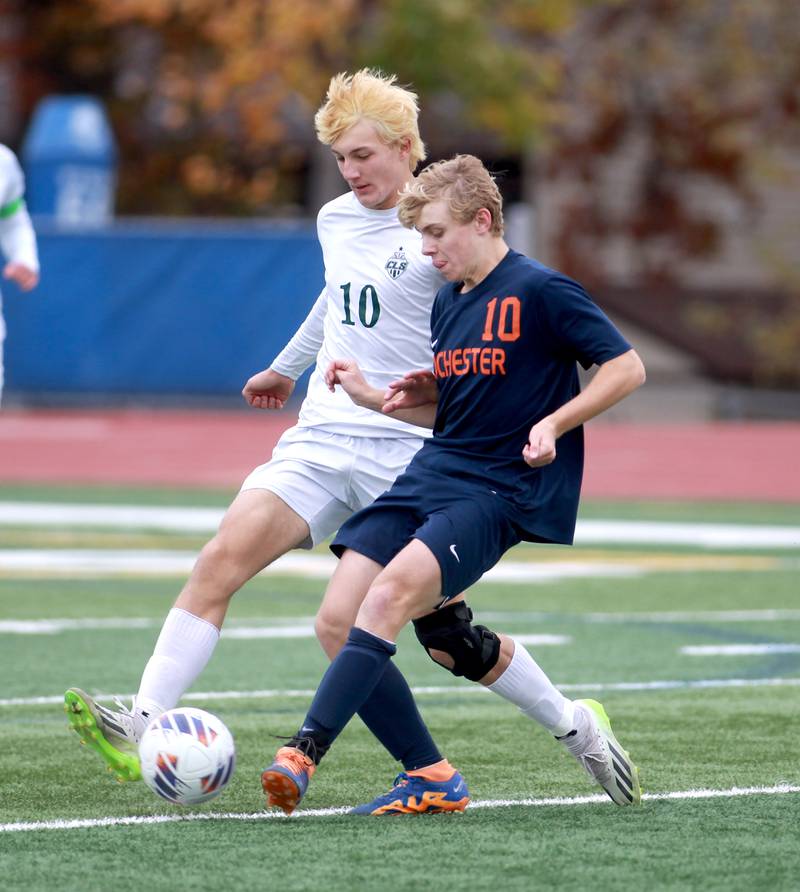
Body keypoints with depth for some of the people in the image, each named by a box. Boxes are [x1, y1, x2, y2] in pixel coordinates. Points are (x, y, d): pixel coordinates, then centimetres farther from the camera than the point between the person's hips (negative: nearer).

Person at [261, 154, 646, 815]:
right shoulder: (447, 303, 16)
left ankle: (305, 756, -32)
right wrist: (379, 401, 9)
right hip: (431, 473, 9)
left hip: (500, 489, -9)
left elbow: (627, 368, -6)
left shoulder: (541, 291, -7)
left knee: (395, 589, -29)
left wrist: (554, 423, -17)